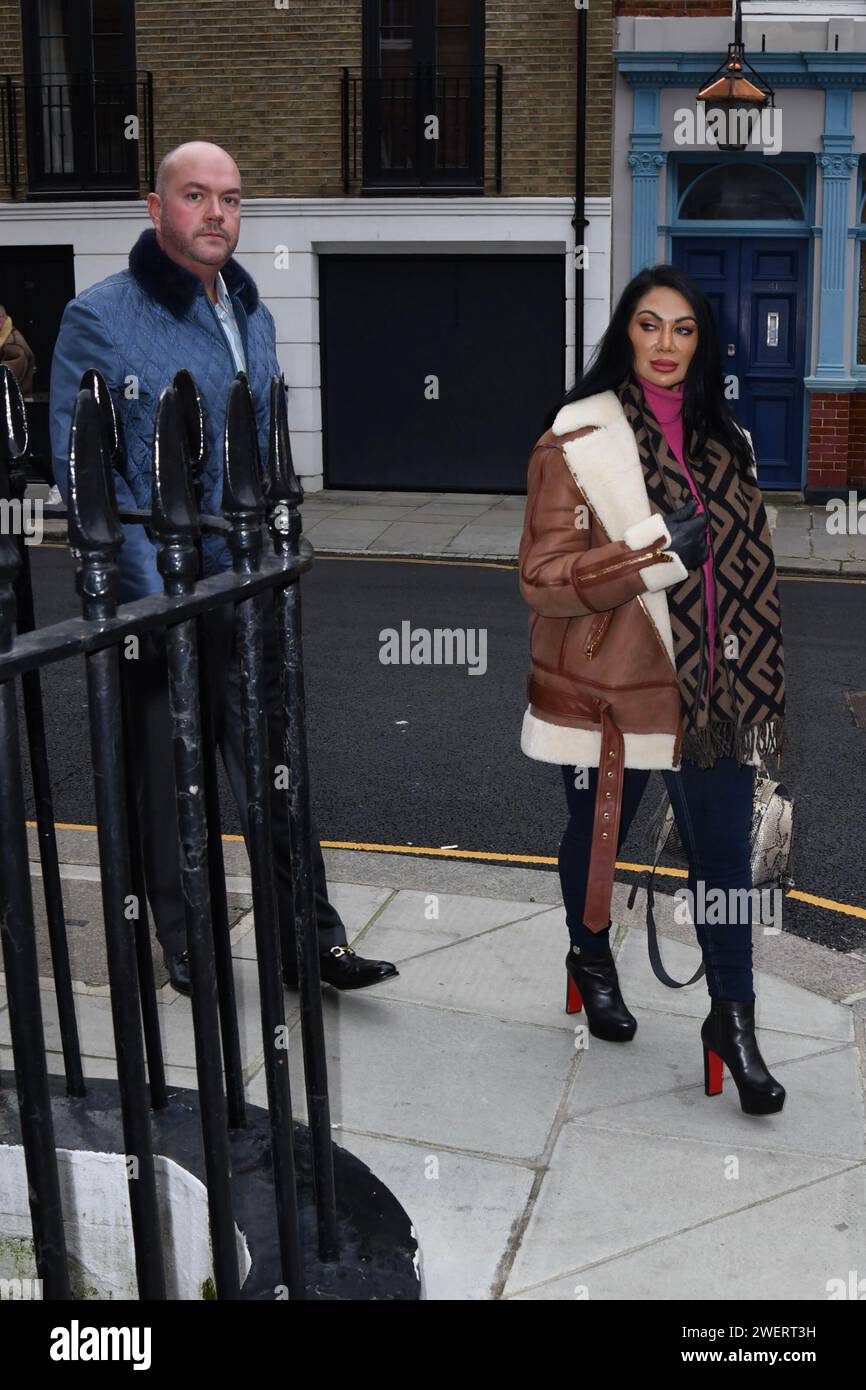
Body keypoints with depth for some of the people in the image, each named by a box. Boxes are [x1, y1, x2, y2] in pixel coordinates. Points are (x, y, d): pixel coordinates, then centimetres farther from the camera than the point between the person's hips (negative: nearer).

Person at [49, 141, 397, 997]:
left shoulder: (253, 317, 12)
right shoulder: (100, 318, -9)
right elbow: (82, 469, -12)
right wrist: (156, 587, -17)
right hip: (154, 604, -5)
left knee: (274, 772, 10)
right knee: (167, 782, 10)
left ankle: (309, 942, 21)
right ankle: (185, 948, 26)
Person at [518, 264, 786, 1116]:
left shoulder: (720, 439, 9)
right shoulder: (576, 444, -9)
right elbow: (543, 579, -13)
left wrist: (755, 670, 16)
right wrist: (652, 553, -24)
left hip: (712, 685, 4)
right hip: (610, 686, -3)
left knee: (722, 850, 2)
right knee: (599, 831, 15)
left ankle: (732, 1018, 15)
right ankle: (591, 960, 41)